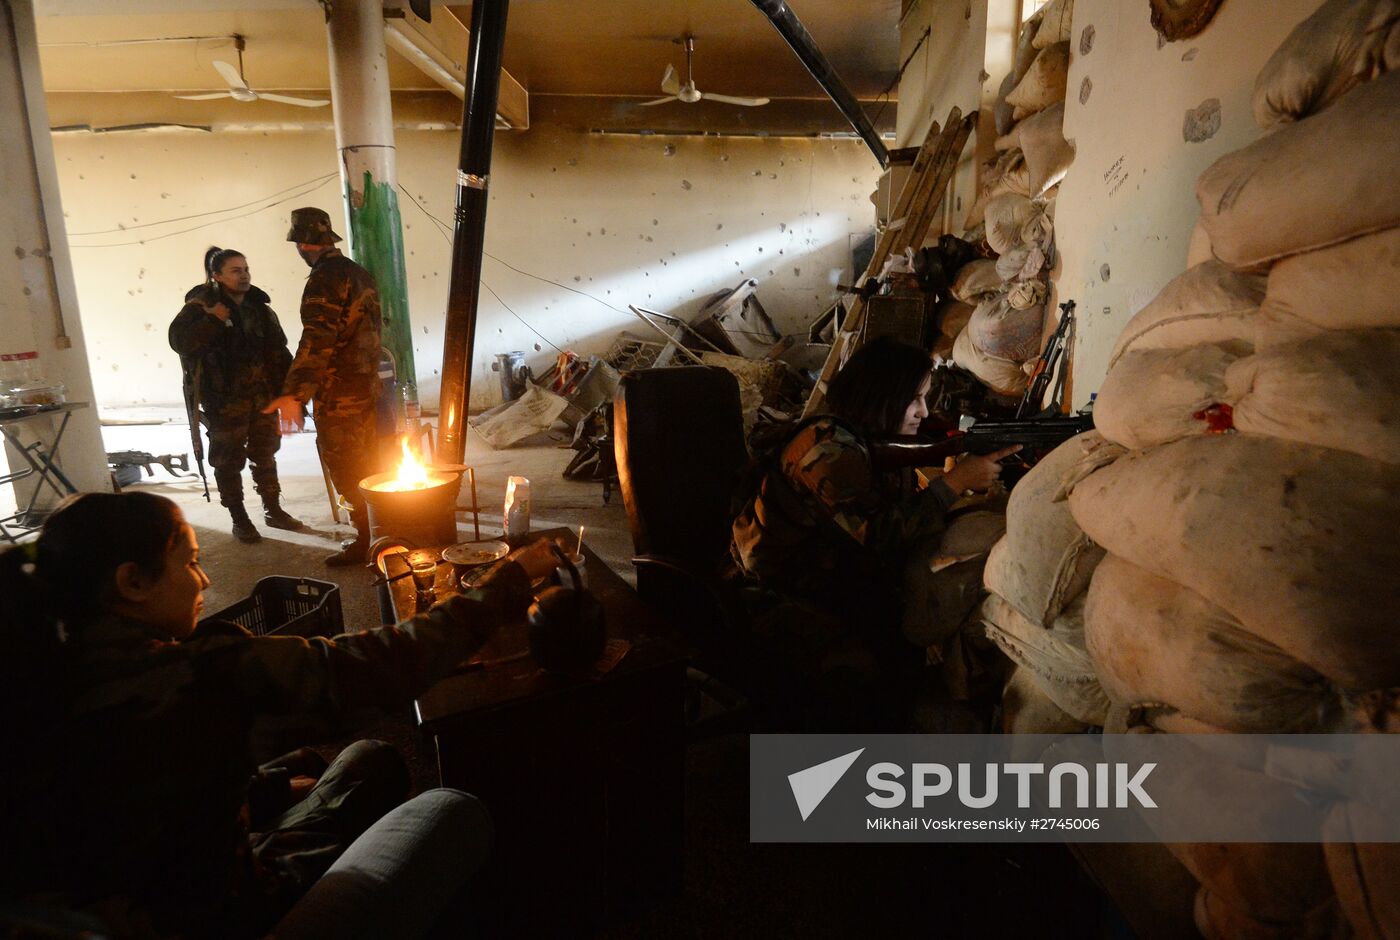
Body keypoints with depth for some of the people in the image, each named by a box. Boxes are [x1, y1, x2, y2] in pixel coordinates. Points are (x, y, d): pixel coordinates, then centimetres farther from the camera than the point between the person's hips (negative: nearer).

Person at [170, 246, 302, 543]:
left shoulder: (259, 307, 9)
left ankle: (273, 510, 26)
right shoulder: (201, 306, -5)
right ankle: (239, 518, 14)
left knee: (265, 454, 13)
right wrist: (213, 320, -26)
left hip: (261, 396, 5)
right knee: (229, 460, 3)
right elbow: (179, 340, -19)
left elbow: (278, 352, 11)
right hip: (225, 400, -4)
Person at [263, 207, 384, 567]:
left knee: (346, 467, 0)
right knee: (366, 463, 18)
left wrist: (294, 394, -29)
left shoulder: (325, 278, -16)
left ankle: (367, 541, 6)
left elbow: (317, 339, -26)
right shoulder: (359, 274, 12)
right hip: (366, 385, 9)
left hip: (338, 393, -9)